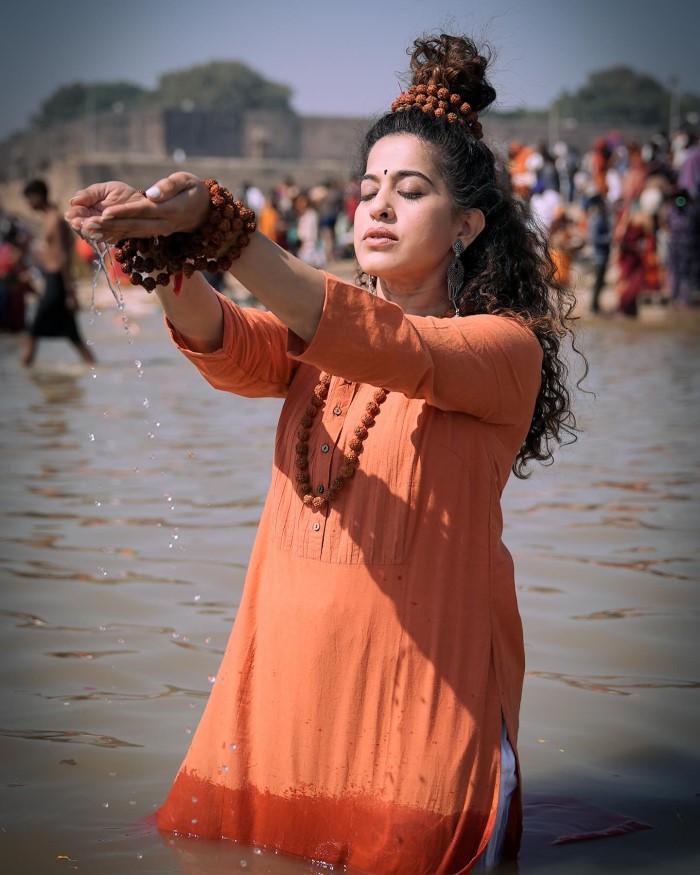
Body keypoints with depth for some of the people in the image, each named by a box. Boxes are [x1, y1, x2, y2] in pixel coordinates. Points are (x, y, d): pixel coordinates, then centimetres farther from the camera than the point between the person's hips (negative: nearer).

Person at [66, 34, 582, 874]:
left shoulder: (506, 347, -6)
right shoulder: (317, 337, 12)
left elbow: (390, 348, -26)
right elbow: (229, 348, -9)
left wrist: (221, 232, -38)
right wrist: (161, 257, -32)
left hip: (419, 690, -5)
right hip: (289, 682, 5)